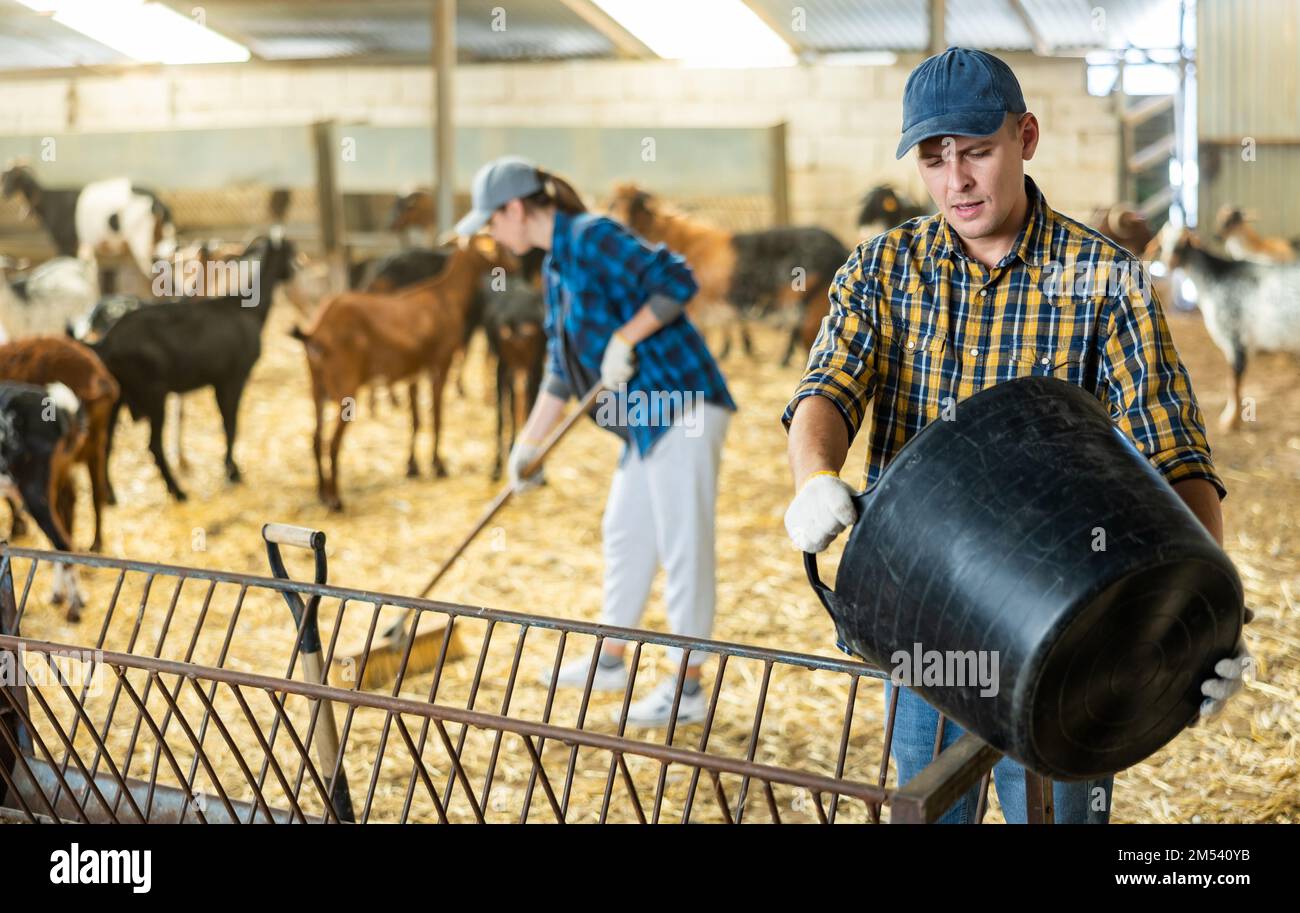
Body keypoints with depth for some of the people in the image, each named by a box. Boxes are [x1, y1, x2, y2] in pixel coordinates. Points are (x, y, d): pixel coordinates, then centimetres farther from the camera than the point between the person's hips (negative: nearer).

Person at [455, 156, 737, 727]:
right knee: (624, 531, 19)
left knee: (683, 543, -3)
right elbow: (562, 369, 20)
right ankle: (610, 662, 34)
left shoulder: (592, 238, -14)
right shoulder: (556, 267, 15)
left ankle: (688, 689, 7)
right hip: (648, 413, 10)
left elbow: (676, 280, -22)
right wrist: (529, 443, 20)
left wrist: (623, 340, -21)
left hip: (683, 405, -10)